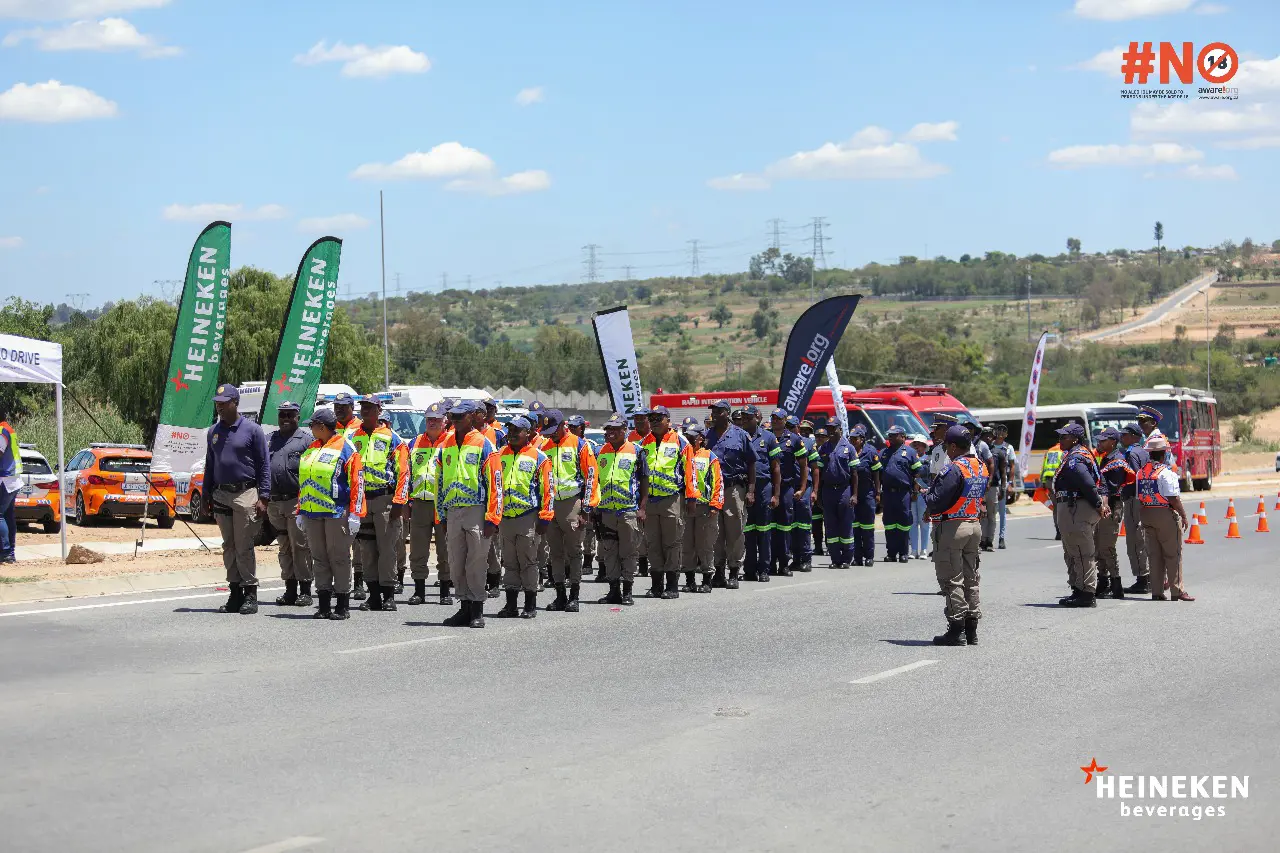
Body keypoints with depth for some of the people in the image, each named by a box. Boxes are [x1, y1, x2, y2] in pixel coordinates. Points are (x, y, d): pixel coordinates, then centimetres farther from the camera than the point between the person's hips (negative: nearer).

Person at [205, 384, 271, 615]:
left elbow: (264, 465, -3)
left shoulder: (252, 430, -2)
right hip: (221, 496, 5)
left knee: (244, 546, -8)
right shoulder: (213, 432, 14)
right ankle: (235, 594, 12)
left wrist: (263, 497, -10)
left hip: (246, 494, -5)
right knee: (229, 547, 7)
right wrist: (206, 495, 14)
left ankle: (250, 593, -2)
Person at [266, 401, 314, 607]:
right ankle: (290, 590, 15)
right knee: (284, 548, 10)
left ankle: (305, 590, -2)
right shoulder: (269, 440, 18)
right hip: (274, 503, 6)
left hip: (297, 502, -6)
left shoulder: (306, 439, 1)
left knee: (300, 547, -6)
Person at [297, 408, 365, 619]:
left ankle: (343, 606, 4)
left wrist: (354, 514, -14)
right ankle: (324, 606, 12)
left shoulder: (346, 448, -6)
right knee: (319, 558, 8)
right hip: (312, 514, 7)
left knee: (339, 558, -2)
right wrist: (300, 511, 19)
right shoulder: (311, 449, 17)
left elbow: (357, 481, -9)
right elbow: (304, 482, 23)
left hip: (337, 514, -7)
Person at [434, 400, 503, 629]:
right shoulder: (446, 445, 14)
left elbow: (495, 483, -7)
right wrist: (442, 515, 15)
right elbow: (440, 482, 20)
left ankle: (477, 611, 3)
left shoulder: (484, 445, -4)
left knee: (475, 564, -5)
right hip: (453, 511, 6)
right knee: (456, 565, 7)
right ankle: (465, 608, 17)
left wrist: (492, 518, -12)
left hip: (476, 510, -6)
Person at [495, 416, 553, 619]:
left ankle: (530, 606, 4)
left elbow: (547, 489, -3)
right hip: (505, 517, 5)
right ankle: (511, 605, 14)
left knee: (528, 562, -2)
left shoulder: (538, 457, -1)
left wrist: (545, 518, -8)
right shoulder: (500, 456, 12)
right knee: (509, 562, 9)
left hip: (528, 516, -5)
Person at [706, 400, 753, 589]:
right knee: (715, 532, 6)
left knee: (735, 531, -2)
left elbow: (751, 463, 3)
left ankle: (734, 573, 2)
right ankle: (719, 571, 13)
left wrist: (751, 488, -4)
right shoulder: (707, 436, 12)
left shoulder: (741, 435, 3)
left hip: (734, 488, -3)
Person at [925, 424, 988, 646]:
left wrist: (926, 495, -1)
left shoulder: (953, 469, -18)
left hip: (952, 528, -8)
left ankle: (956, 630, -2)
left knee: (951, 580, -2)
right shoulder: (981, 467, 10)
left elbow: (936, 503, -21)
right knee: (970, 579, 13)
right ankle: (971, 630, 17)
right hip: (974, 526, 8)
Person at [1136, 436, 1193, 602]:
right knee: (1173, 554, 1)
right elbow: (1173, 498, -18)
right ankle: (1176, 591, 2)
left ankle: (1156, 591, 9)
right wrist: (1183, 515, -8)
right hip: (1166, 514, -6)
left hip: (1147, 514, 6)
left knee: (1154, 554, 9)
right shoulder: (1166, 473, -15)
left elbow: (1139, 497, 10)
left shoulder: (1141, 472, 6)